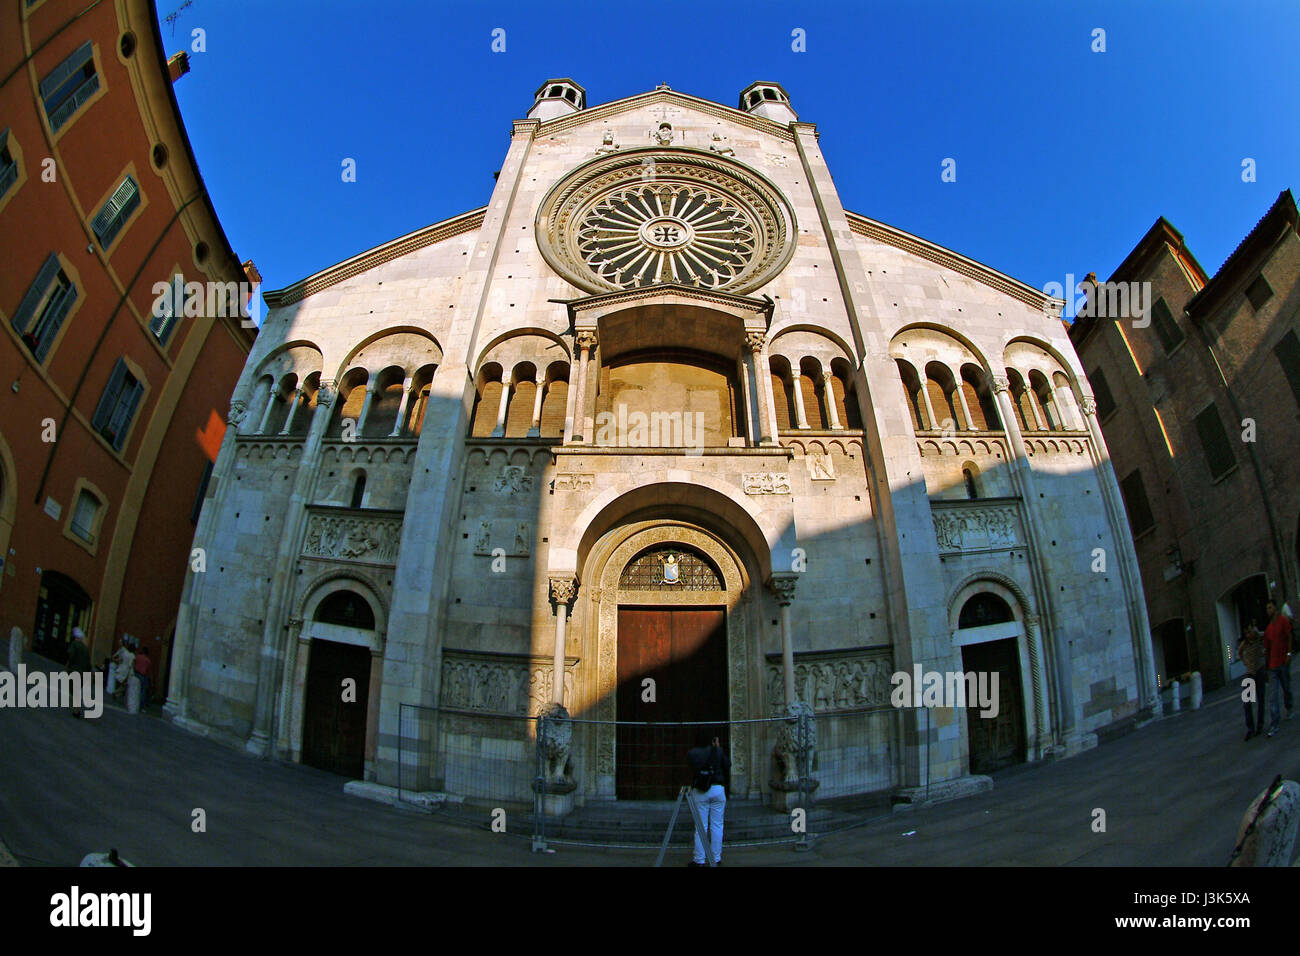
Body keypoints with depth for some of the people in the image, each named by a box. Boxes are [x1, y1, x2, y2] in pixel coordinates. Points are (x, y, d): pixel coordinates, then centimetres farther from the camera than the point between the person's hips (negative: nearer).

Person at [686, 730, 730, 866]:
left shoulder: (691, 754, -1)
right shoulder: (718, 751, -3)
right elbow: (728, 769, 7)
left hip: (699, 792, 0)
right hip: (718, 789, 0)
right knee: (716, 826, 8)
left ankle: (699, 860, 8)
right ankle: (716, 859, 14)